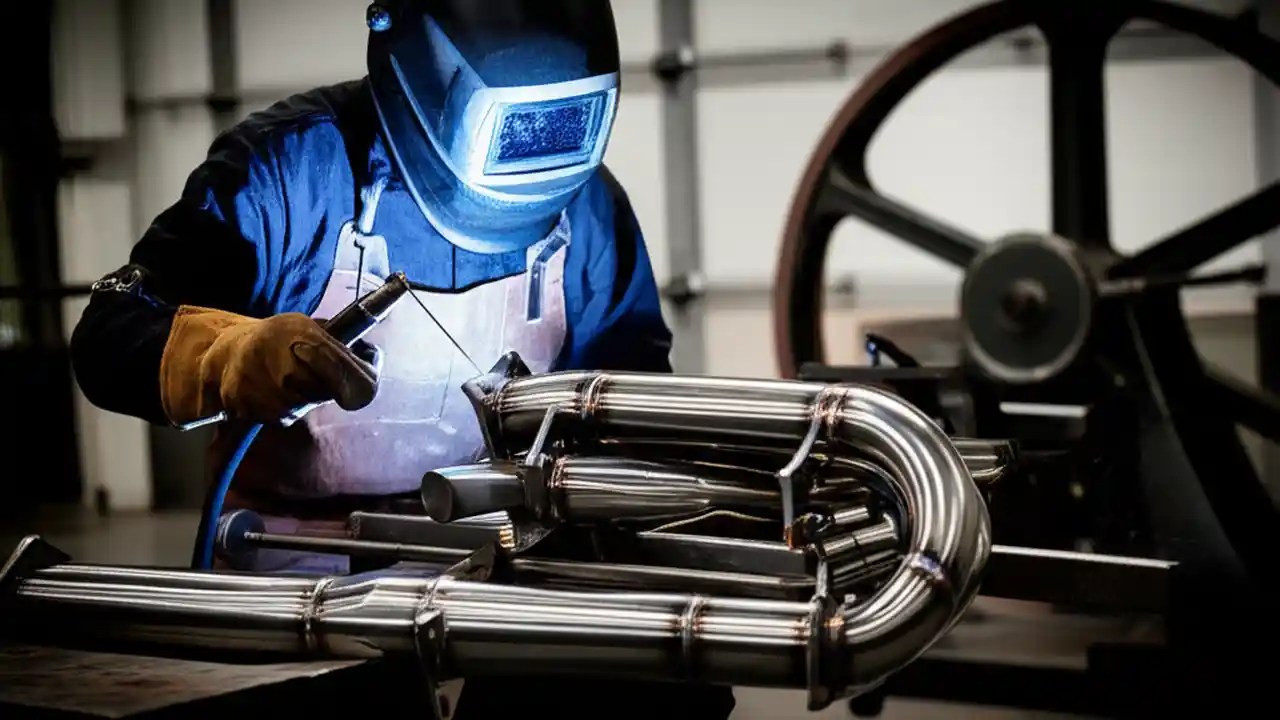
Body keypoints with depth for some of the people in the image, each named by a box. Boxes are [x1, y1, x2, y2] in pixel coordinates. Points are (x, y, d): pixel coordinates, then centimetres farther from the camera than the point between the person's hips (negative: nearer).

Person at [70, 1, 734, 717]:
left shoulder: (588, 203, -3)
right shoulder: (292, 167, -15)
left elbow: (635, 370, 10)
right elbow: (112, 335, -18)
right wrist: (233, 355, -41)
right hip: (305, 567, -3)